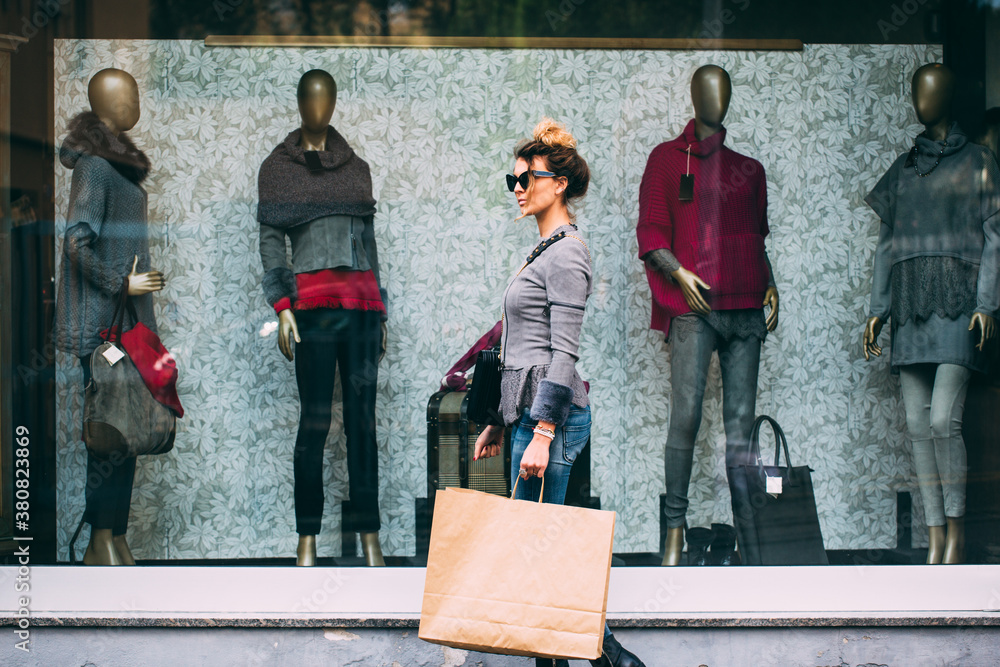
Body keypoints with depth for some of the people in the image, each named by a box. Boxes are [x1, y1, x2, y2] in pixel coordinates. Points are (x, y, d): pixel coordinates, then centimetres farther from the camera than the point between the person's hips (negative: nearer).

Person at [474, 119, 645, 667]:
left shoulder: (567, 253, -10)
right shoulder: (544, 251, 19)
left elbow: (564, 352, -17)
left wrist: (542, 434, -22)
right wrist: (500, 423, 23)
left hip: (551, 414, -10)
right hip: (528, 413, 10)